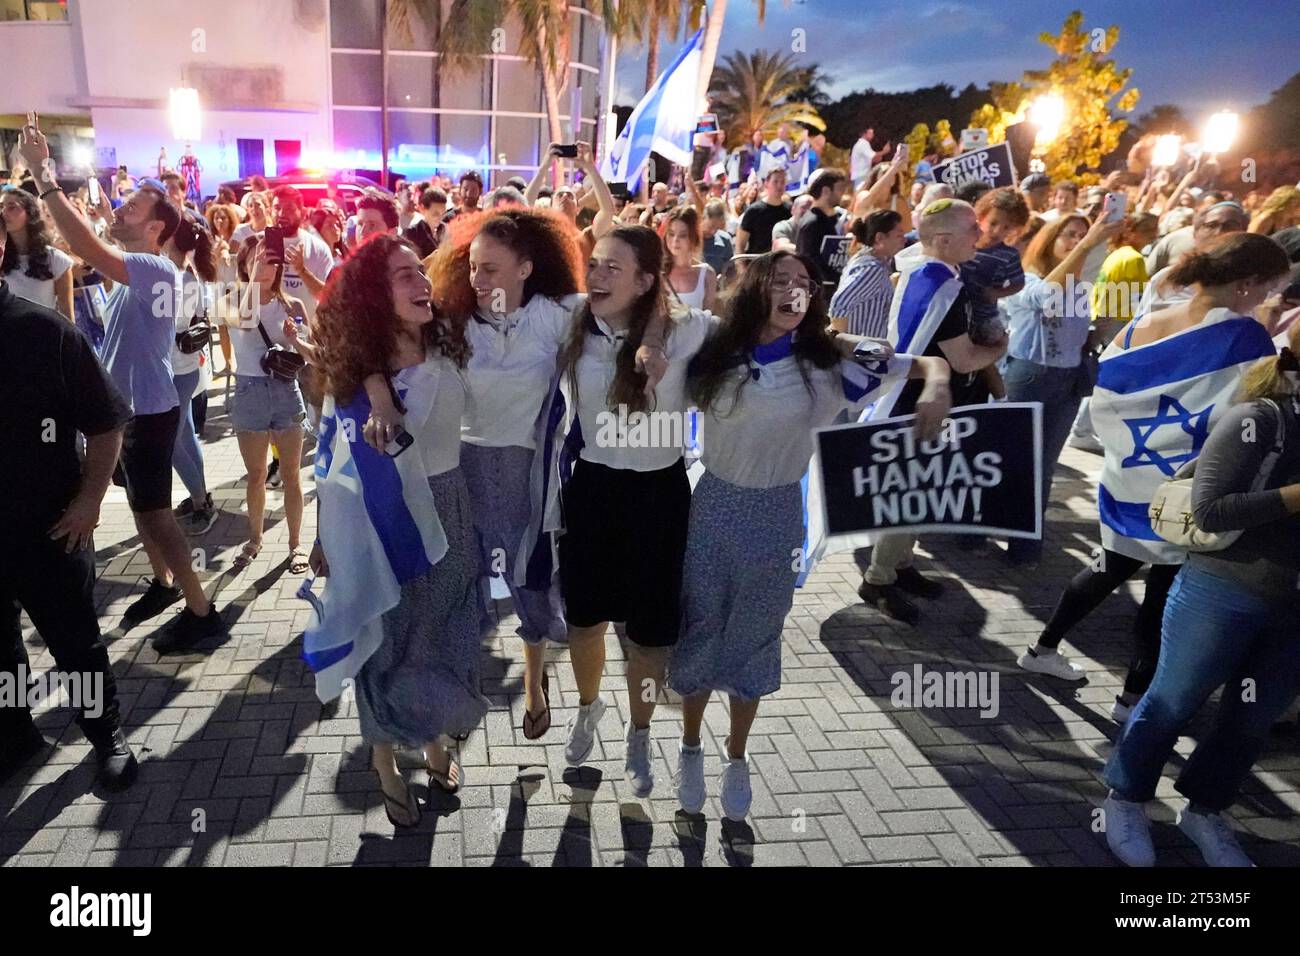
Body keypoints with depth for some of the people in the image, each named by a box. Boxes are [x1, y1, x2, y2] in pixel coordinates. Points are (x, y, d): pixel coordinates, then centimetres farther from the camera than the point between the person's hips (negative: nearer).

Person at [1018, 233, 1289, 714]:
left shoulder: (1140, 327, -2)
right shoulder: (1245, 335, -18)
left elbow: (1105, 401, 4)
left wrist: (1131, 446, 12)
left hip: (1126, 485, 6)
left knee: (1111, 569, 25)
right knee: (1166, 594, 12)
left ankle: (1044, 648, 34)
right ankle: (1133, 697, 23)